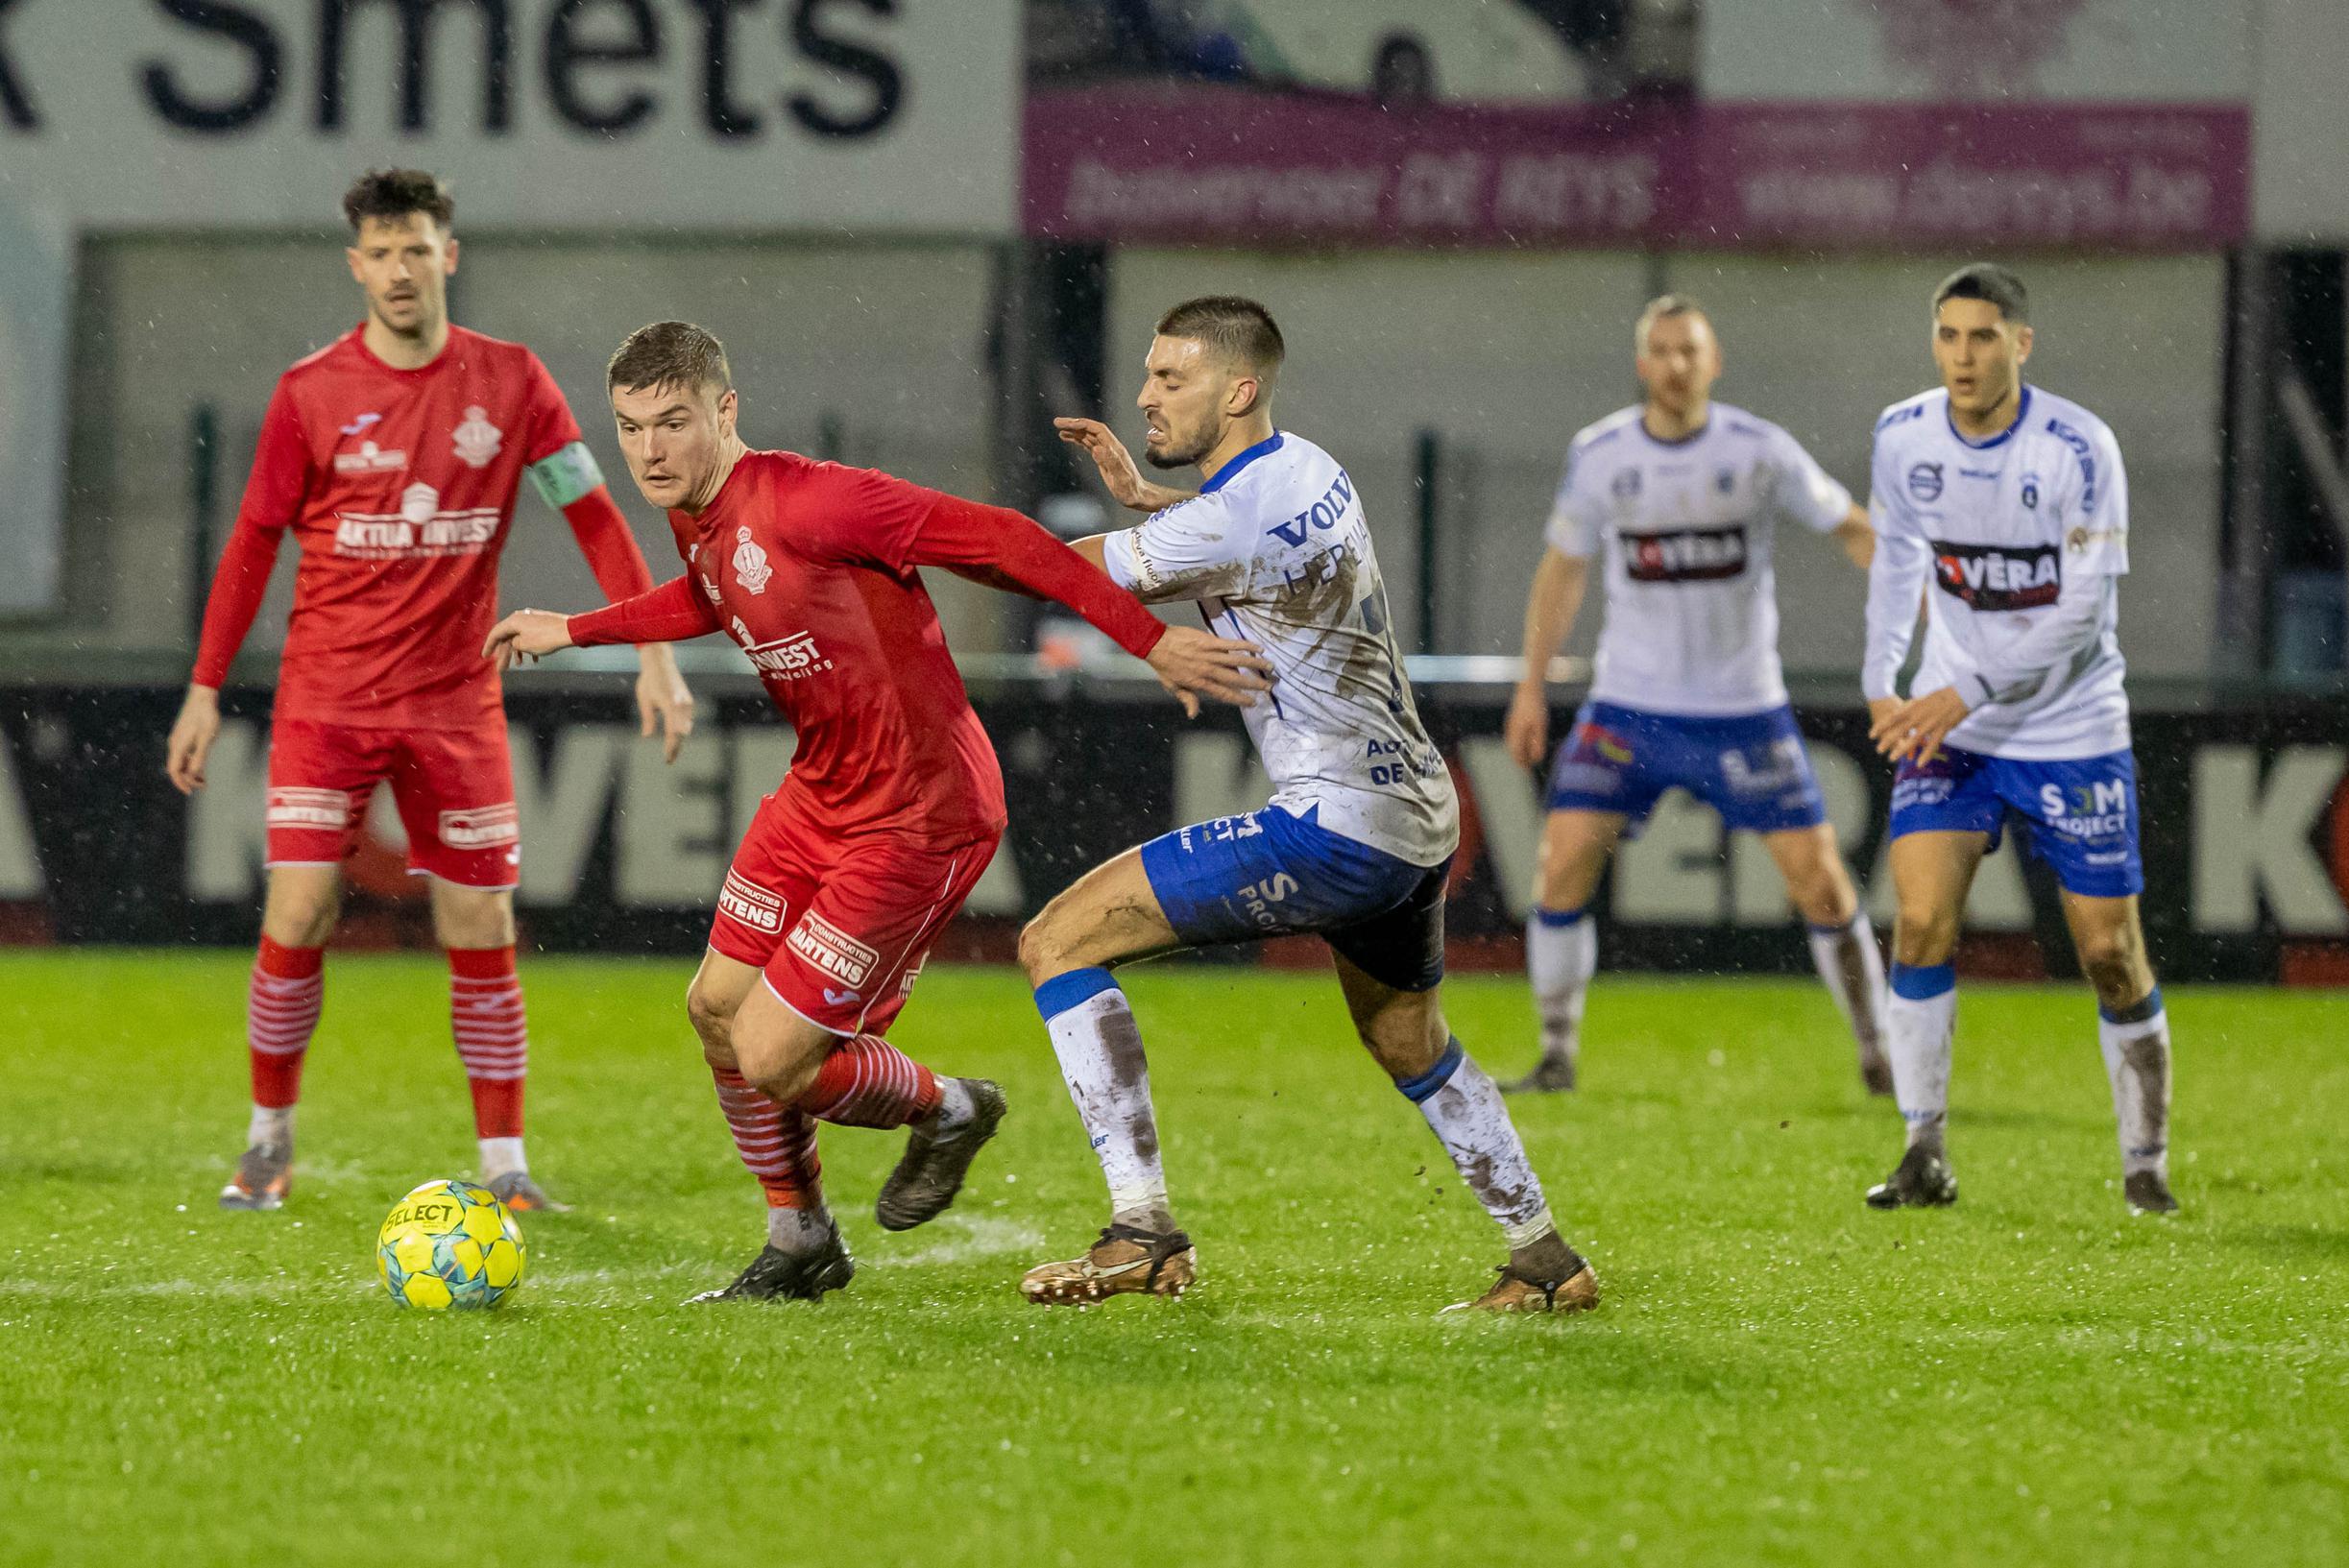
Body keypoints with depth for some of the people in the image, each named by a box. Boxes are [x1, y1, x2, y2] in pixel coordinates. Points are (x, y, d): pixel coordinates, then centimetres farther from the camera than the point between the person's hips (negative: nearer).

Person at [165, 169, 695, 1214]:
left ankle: (503, 1165, 10)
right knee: (298, 919, -9)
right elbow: (253, 542, 4)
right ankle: (270, 1142, 10)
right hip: (327, 697, -1)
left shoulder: (508, 381, 0)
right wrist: (204, 687, 2)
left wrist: (654, 650, -5)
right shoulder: (312, 392, -3)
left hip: (455, 702, 1)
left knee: (483, 933, 0)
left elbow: (592, 514, 3)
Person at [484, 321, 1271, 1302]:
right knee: (716, 1009, 13)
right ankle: (801, 1246, 34)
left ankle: (945, 1111, 23)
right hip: (818, 796, 9)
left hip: (918, 820, -9)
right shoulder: (696, 518, 2)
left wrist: (1153, 643, -25)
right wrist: (576, 630, 31)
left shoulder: (805, 501, -26)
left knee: (772, 1062, -8)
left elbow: (1000, 541, -25)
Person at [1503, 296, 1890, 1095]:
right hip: (1628, 706, 1)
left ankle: (1878, 1056, 10)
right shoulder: (1598, 455, -2)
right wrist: (1532, 686, 7)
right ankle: (1557, 1055, 3)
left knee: (1820, 881, -5)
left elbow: (1852, 528, 2)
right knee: (1564, 864, -11)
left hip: (1744, 710, -1)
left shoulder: (1760, 451, -7)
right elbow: (1563, 567, 10)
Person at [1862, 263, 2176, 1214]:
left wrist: (1969, 692, -24)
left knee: (2110, 951, 0)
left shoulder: (2079, 450, -18)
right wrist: (1881, 687, 5)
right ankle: (1926, 1156, -7)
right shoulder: (1903, 437, -4)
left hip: (2071, 732, -3)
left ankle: (2146, 1164, 16)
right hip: (1948, 722, 3)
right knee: (1922, 918, -14)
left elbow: (2085, 608, -18)